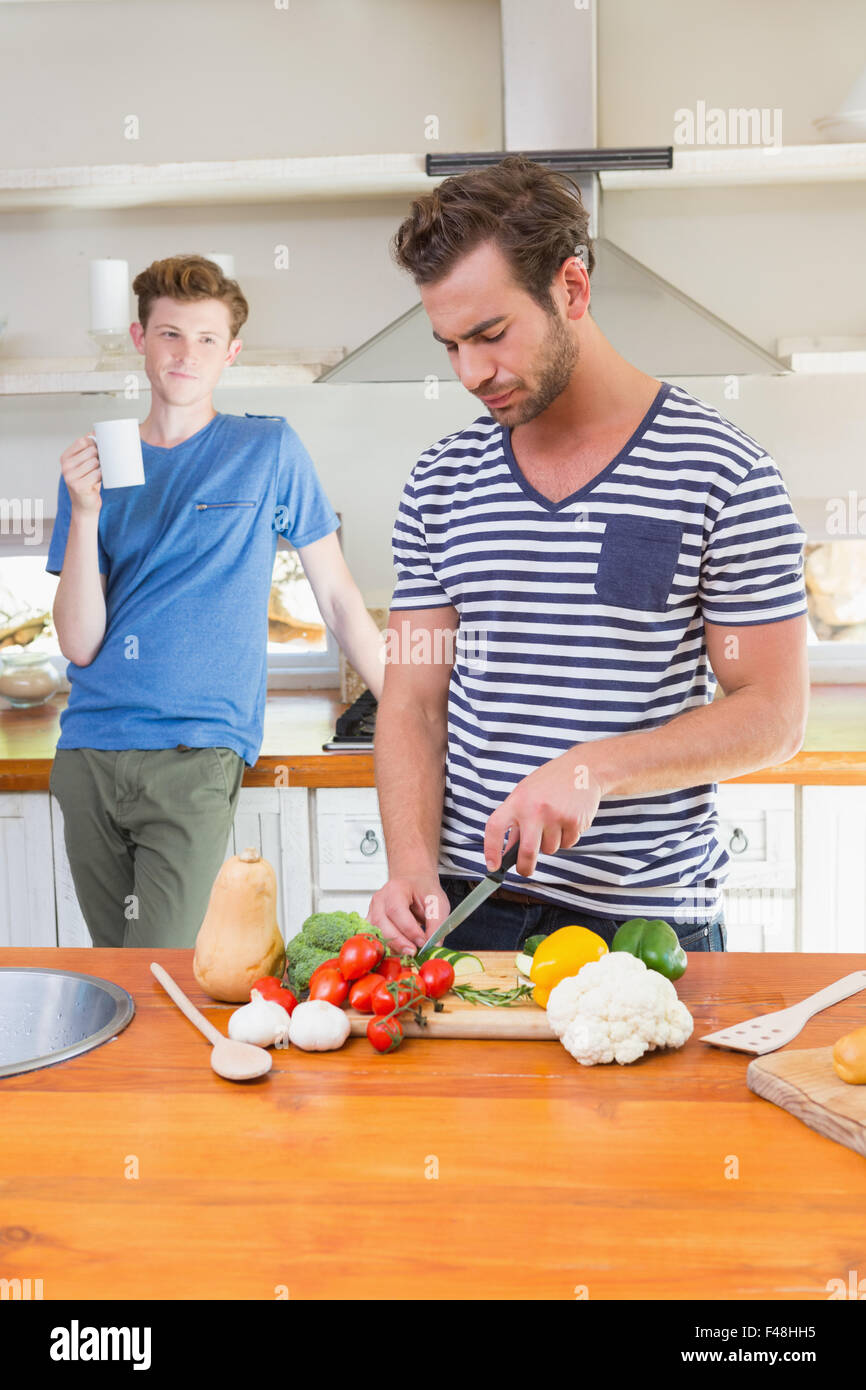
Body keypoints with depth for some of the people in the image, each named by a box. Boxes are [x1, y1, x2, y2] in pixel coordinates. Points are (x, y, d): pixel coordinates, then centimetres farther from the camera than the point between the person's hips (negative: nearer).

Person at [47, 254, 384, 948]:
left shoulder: (270, 450, 3)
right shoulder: (94, 464, 9)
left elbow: (337, 595, 6)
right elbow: (80, 645, 1)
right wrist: (85, 513, -11)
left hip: (195, 753, -4)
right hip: (89, 752, 4)